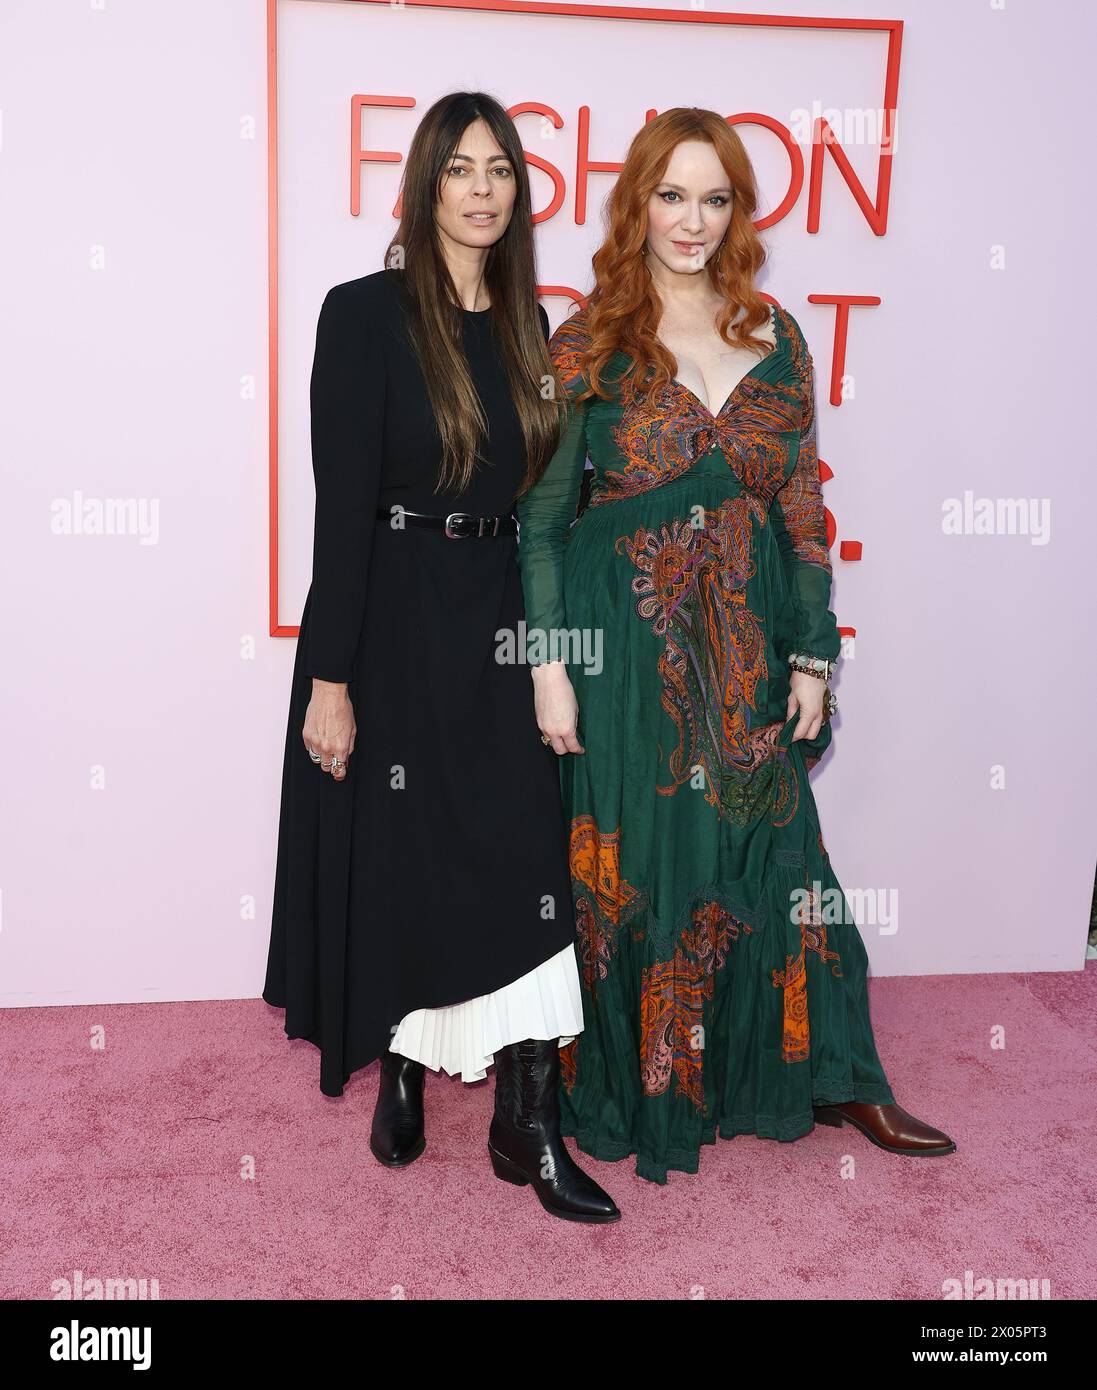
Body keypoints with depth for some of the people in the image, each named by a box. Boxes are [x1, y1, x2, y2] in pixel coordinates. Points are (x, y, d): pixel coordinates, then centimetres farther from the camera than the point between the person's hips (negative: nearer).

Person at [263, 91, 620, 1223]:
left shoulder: (526, 325, 10)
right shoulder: (366, 314, -7)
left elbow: (534, 493, 13)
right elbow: (342, 504, -12)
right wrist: (328, 679, -14)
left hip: (500, 627, 5)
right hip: (394, 628, -4)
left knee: (525, 862, 1)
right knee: (399, 863, 7)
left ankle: (526, 1124, 11)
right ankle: (400, 1075, 30)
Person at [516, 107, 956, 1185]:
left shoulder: (776, 341, 6)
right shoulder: (588, 345, -2)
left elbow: (803, 508, 8)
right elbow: (540, 516, -3)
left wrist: (812, 654, 4)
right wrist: (548, 664, -9)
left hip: (747, 650, 3)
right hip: (624, 649, -2)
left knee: (773, 857, 11)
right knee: (632, 872, 8)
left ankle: (824, 1076, 31)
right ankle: (638, 1091, 30)